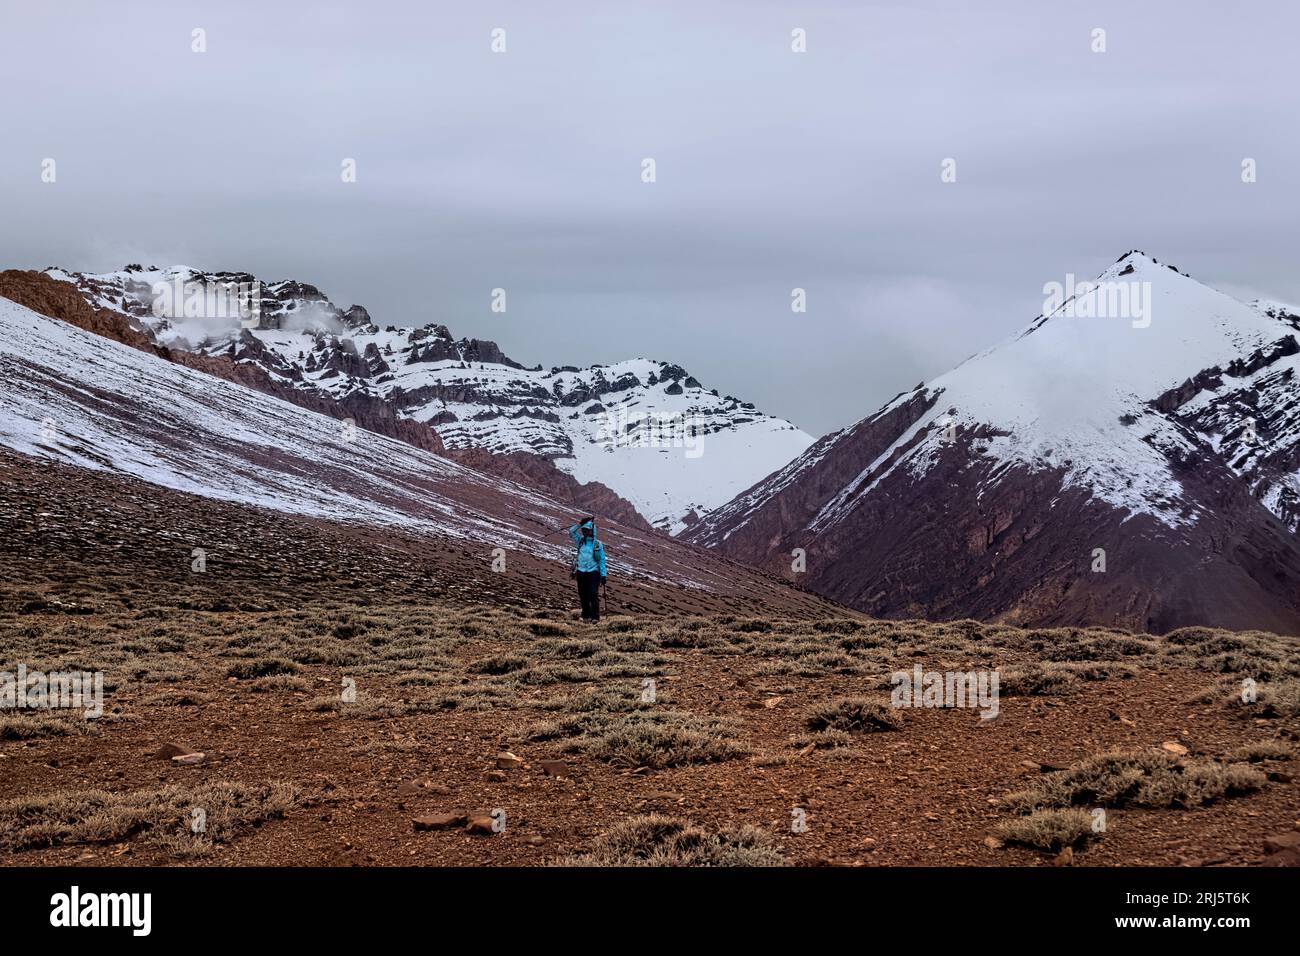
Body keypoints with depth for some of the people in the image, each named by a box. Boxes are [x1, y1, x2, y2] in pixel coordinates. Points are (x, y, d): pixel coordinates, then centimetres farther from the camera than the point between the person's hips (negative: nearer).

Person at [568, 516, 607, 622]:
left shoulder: (598, 544, 2)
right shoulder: (581, 541, 10)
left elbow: (602, 560, 1)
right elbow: (571, 532, 4)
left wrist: (603, 575, -4)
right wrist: (580, 523, -4)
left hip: (593, 572, -3)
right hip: (581, 572, 3)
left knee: (593, 595, -11)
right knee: (583, 595, 6)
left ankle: (595, 616, -7)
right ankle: (586, 616, 17)